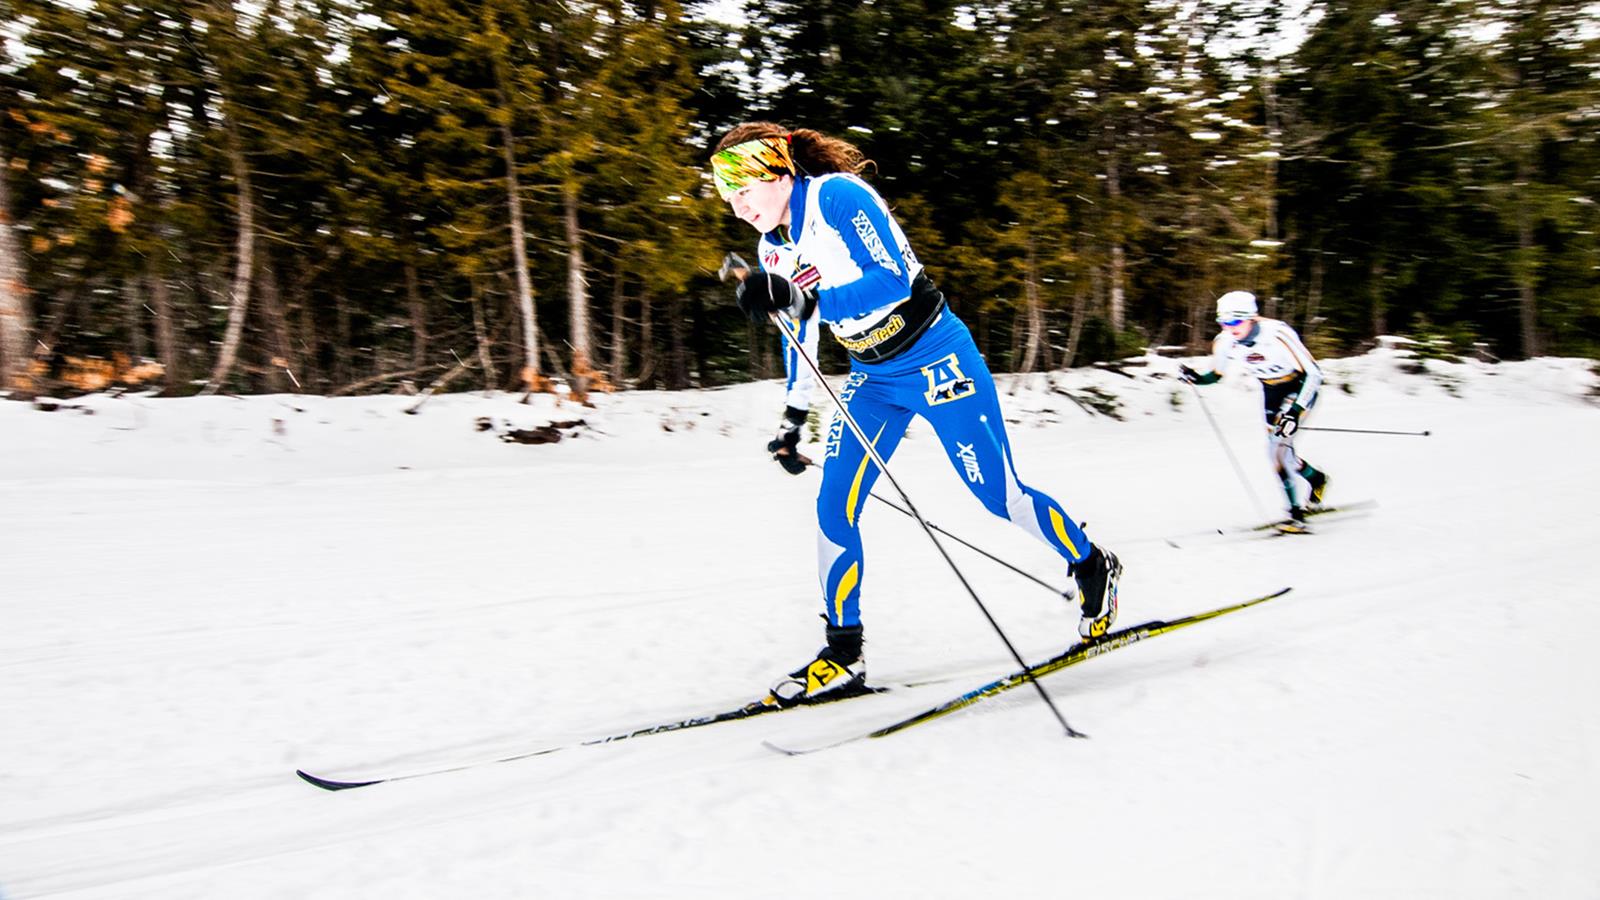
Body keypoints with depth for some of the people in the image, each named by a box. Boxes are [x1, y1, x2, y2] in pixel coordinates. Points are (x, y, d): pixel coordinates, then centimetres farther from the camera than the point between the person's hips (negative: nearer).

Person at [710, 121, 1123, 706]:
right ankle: (843, 656, 10)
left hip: (934, 358, -7)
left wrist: (803, 300, -35)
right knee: (832, 510, -2)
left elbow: (893, 280, -27)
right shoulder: (772, 250, 7)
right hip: (872, 378, 7)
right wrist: (793, 420, 22)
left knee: (1000, 497, 0)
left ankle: (1094, 570, 28)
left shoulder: (836, 195, -17)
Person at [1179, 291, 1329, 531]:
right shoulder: (1224, 342, -17)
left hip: (1301, 387, -6)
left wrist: (1295, 412, -37)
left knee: (1279, 442, -21)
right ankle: (1315, 478, 37)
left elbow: (1313, 374, -29)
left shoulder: (1277, 333, -34)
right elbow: (1215, 375, 1)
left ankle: (1297, 513, -12)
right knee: (1277, 450, 5)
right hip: (1271, 390, 6)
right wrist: (1195, 378, -22)